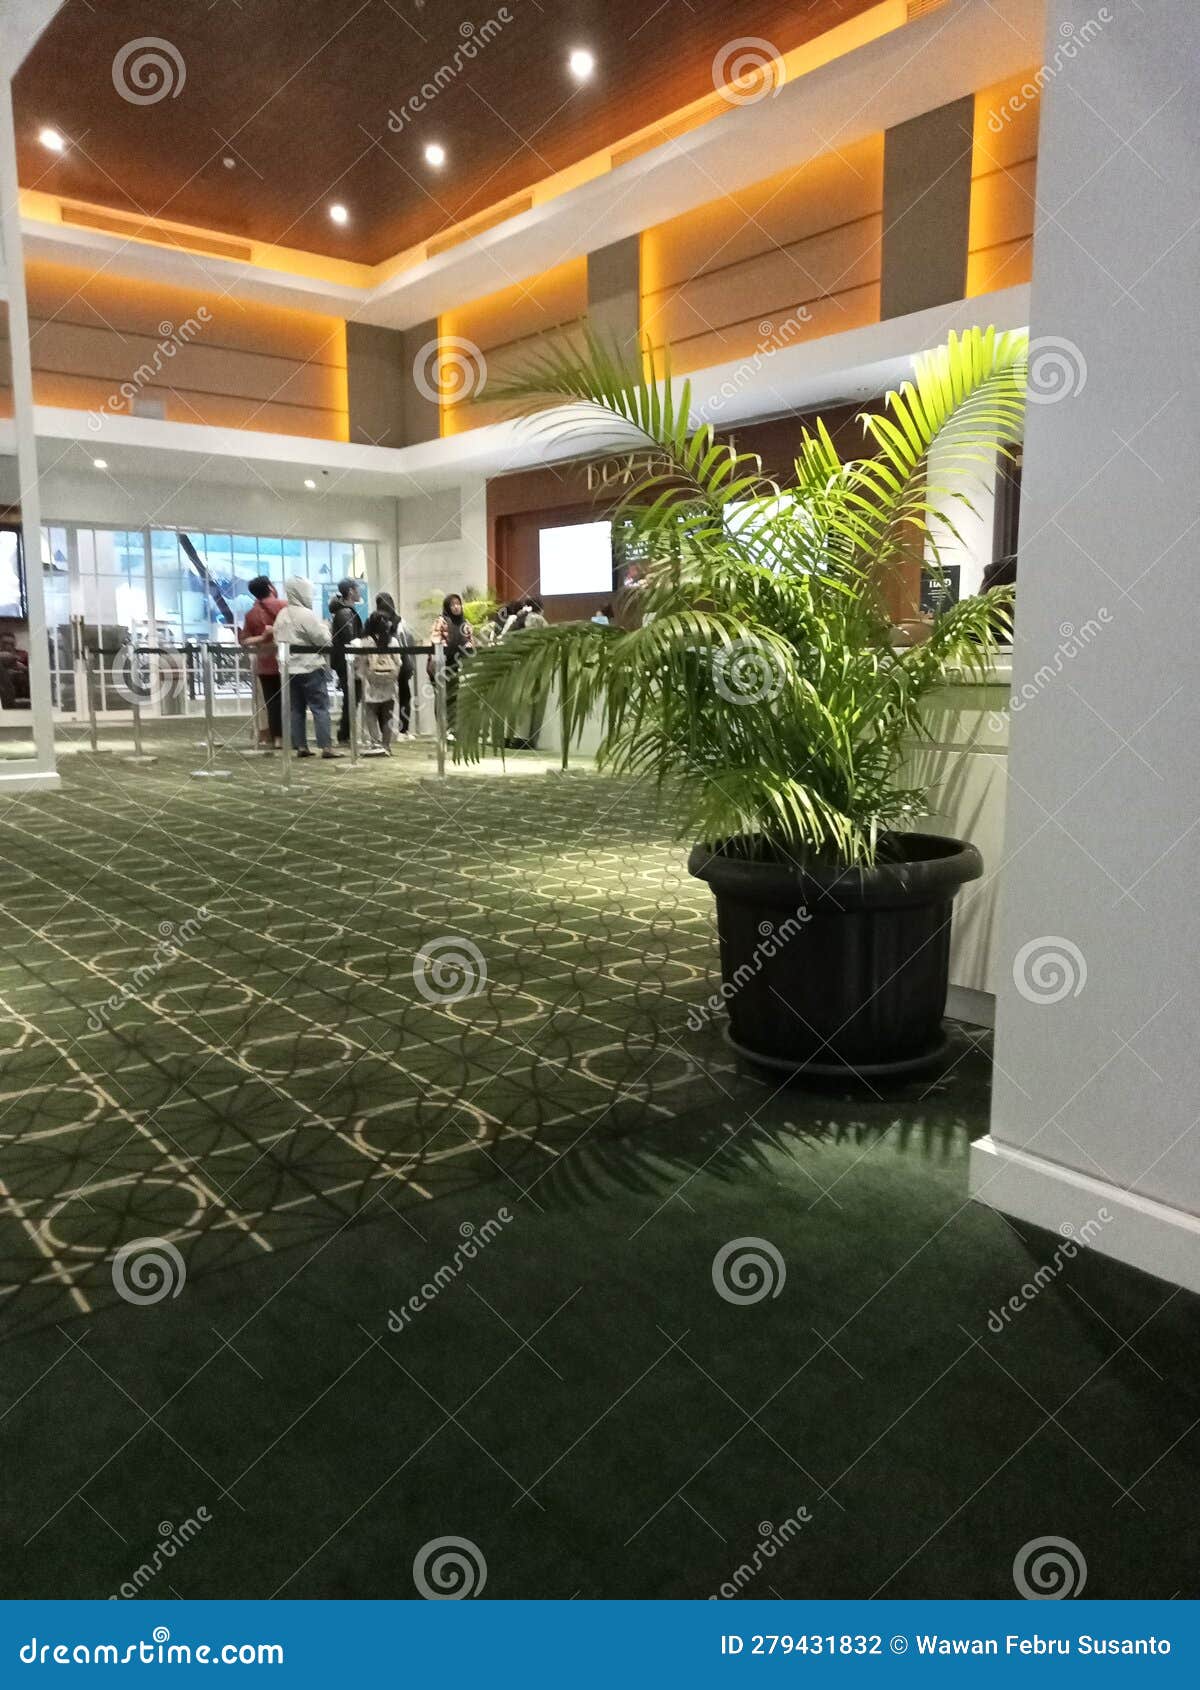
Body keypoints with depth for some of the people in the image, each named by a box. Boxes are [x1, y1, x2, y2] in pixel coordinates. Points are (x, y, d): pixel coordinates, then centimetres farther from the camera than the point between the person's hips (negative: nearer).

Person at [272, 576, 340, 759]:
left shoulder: (281, 615, 9)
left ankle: (300, 746, 10)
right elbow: (325, 641, -12)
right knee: (320, 708, -4)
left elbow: (277, 640, 14)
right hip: (310, 668, -7)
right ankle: (326, 746, -7)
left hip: (289, 668, 7)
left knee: (296, 709, 9)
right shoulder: (306, 615, -14)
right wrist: (324, 627, 6)